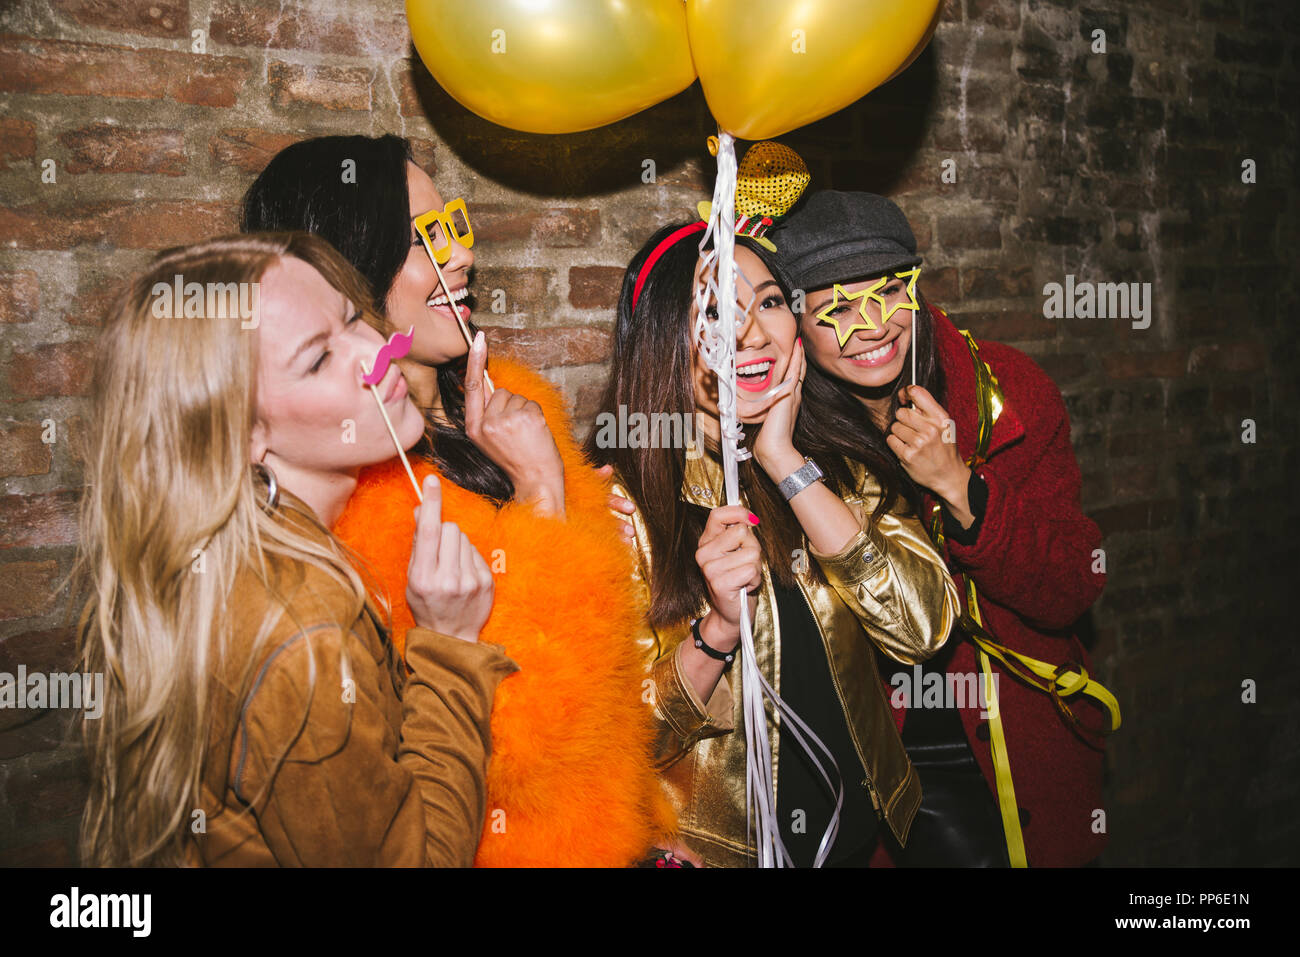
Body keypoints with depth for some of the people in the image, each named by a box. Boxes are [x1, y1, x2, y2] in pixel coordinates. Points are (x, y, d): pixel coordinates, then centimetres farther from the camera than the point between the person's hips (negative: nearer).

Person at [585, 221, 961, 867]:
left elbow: (923, 628, -18)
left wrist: (787, 464, -21)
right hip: (714, 843, -3)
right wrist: (717, 627, -31)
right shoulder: (616, 498, -17)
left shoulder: (835, 460, -5)